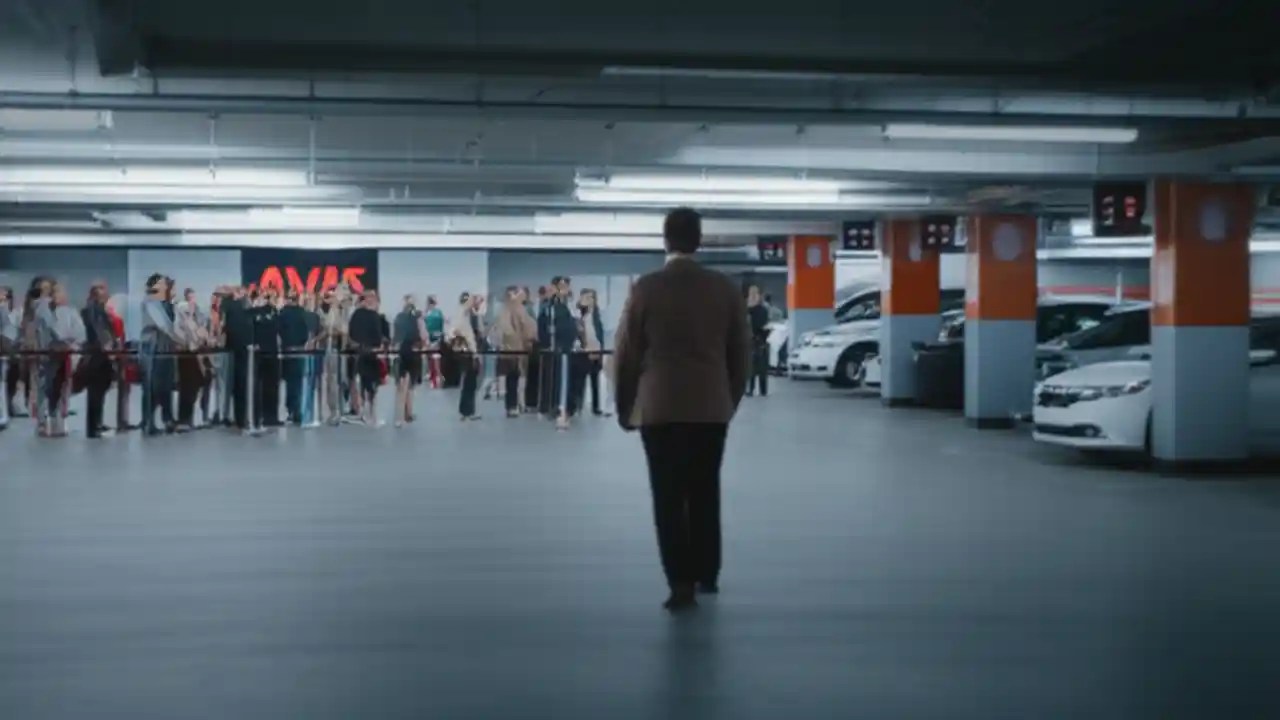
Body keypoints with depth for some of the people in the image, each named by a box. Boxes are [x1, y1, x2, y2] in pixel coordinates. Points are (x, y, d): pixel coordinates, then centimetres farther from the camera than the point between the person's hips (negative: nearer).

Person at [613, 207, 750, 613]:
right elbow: (740, 351, 7)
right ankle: (706, 574, 22)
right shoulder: (726, 288, 1)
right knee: (705, 493, 14)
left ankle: (682, 584, -7)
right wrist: (731, 399, 20)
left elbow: (626, 353, -2)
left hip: (659, 407, -3)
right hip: (712, 407, 3)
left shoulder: (646, 288, -6)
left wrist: (624, 407, 9)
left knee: (669, 497, -1)